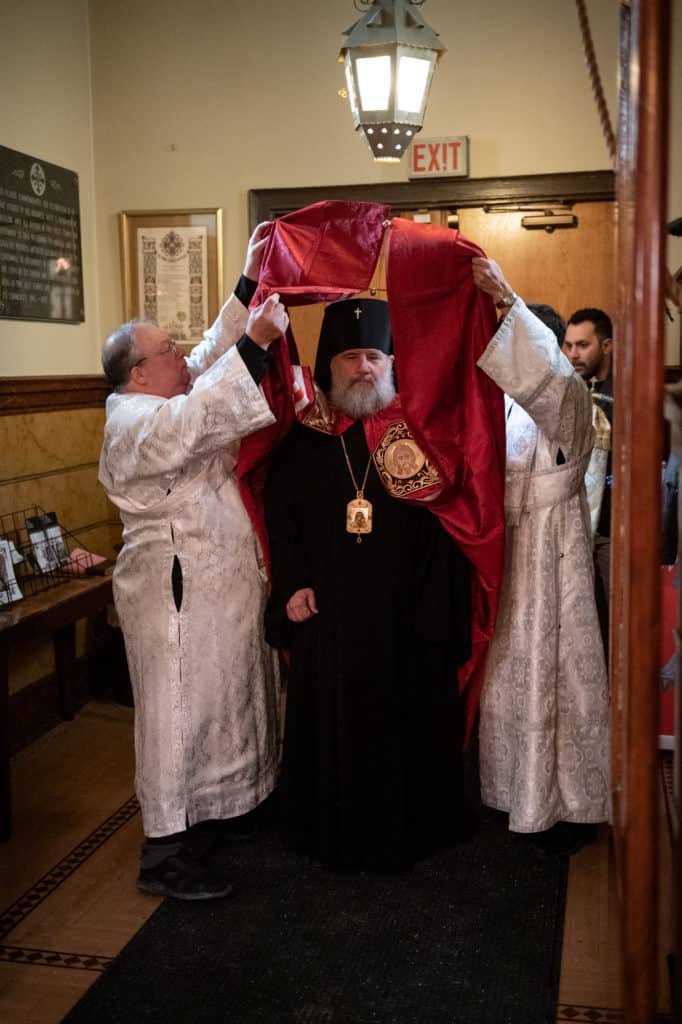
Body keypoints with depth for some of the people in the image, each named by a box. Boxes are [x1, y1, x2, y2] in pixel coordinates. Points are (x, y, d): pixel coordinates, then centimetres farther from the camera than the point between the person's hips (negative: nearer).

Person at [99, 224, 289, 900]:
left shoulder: (165, 401, 11)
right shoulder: (137, 423, -20)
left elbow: (215, 352, 16)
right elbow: (201, 418, -37)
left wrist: (249, 282, 10)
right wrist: (255, 342, -37)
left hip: (211, 588, 10)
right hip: (178, 594, -10)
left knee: (211, 703, 20)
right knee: (180, 711, -2)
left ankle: (198, 813, 37)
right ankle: (166, 855, 10)